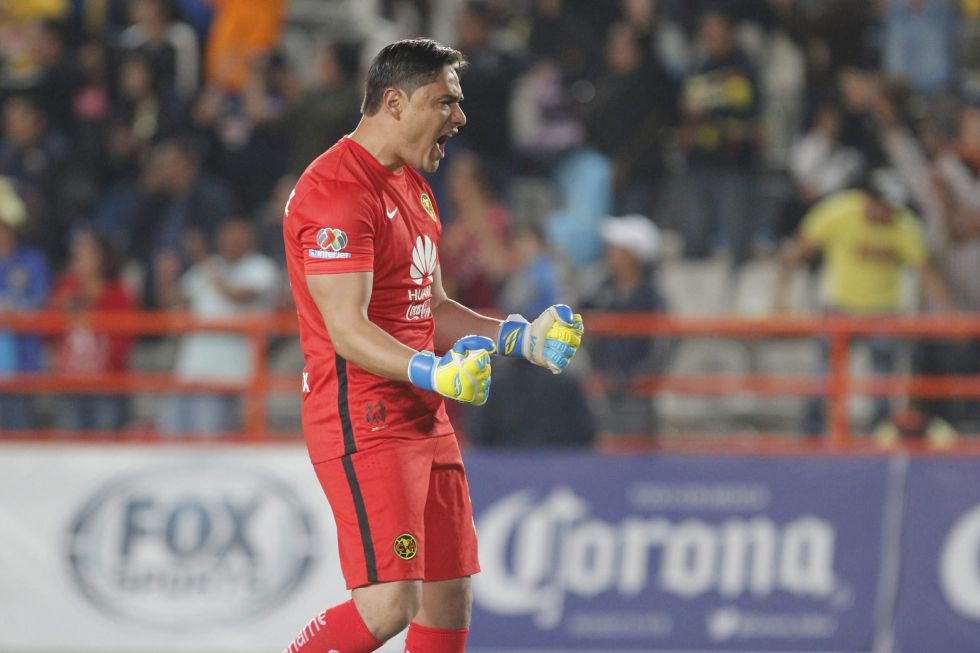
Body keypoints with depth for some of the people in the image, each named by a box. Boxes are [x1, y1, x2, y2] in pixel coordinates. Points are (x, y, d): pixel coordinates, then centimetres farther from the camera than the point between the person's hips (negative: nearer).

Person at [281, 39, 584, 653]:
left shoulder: (413, 187, 18)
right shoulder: (338, 190, -15)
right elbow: (347, 330, -22)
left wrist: (520, 336, 12)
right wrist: (433, 371, -35)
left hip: (425, 419, 10)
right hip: (363, 420, -10)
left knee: (450, 598, 9)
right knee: (391, 604, -18)